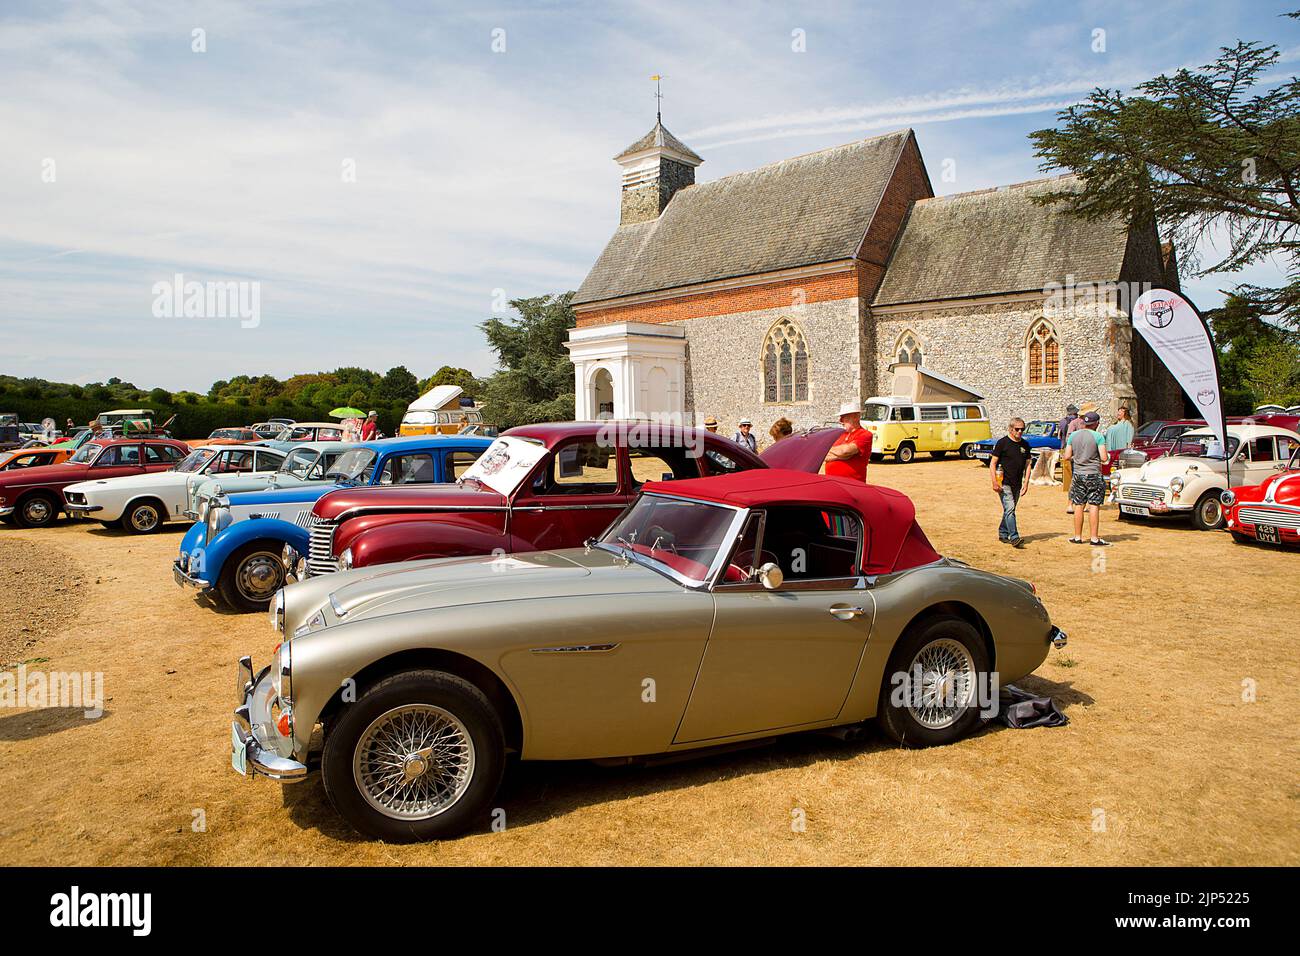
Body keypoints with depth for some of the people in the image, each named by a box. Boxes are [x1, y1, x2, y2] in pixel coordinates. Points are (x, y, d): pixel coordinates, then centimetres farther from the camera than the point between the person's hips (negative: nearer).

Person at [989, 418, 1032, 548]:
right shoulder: (1002, 442, -6)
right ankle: (1014, 537, -17)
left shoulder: (1025, 445, 10)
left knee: (1010, 510, 13)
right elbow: (992, 463, -6)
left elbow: (1027, 465, 14)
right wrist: (995, 482, -14)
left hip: (1017, 484, 6)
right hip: (1004, 483, -6)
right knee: (1010, 509, -14)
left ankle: (1003, 534, 25)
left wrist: (1026, 483, 3)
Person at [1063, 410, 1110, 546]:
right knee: (1094, 507, -2)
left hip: (1078, 475, 4)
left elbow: (1067, 457, 2)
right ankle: (1095, 539, -1)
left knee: (1079, 506, 9)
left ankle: (1078, 537, 14)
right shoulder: (1098, 437, -9)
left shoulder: (1073, 436, 3)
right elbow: (1104, 457, -14)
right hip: (1094, 475, -4)